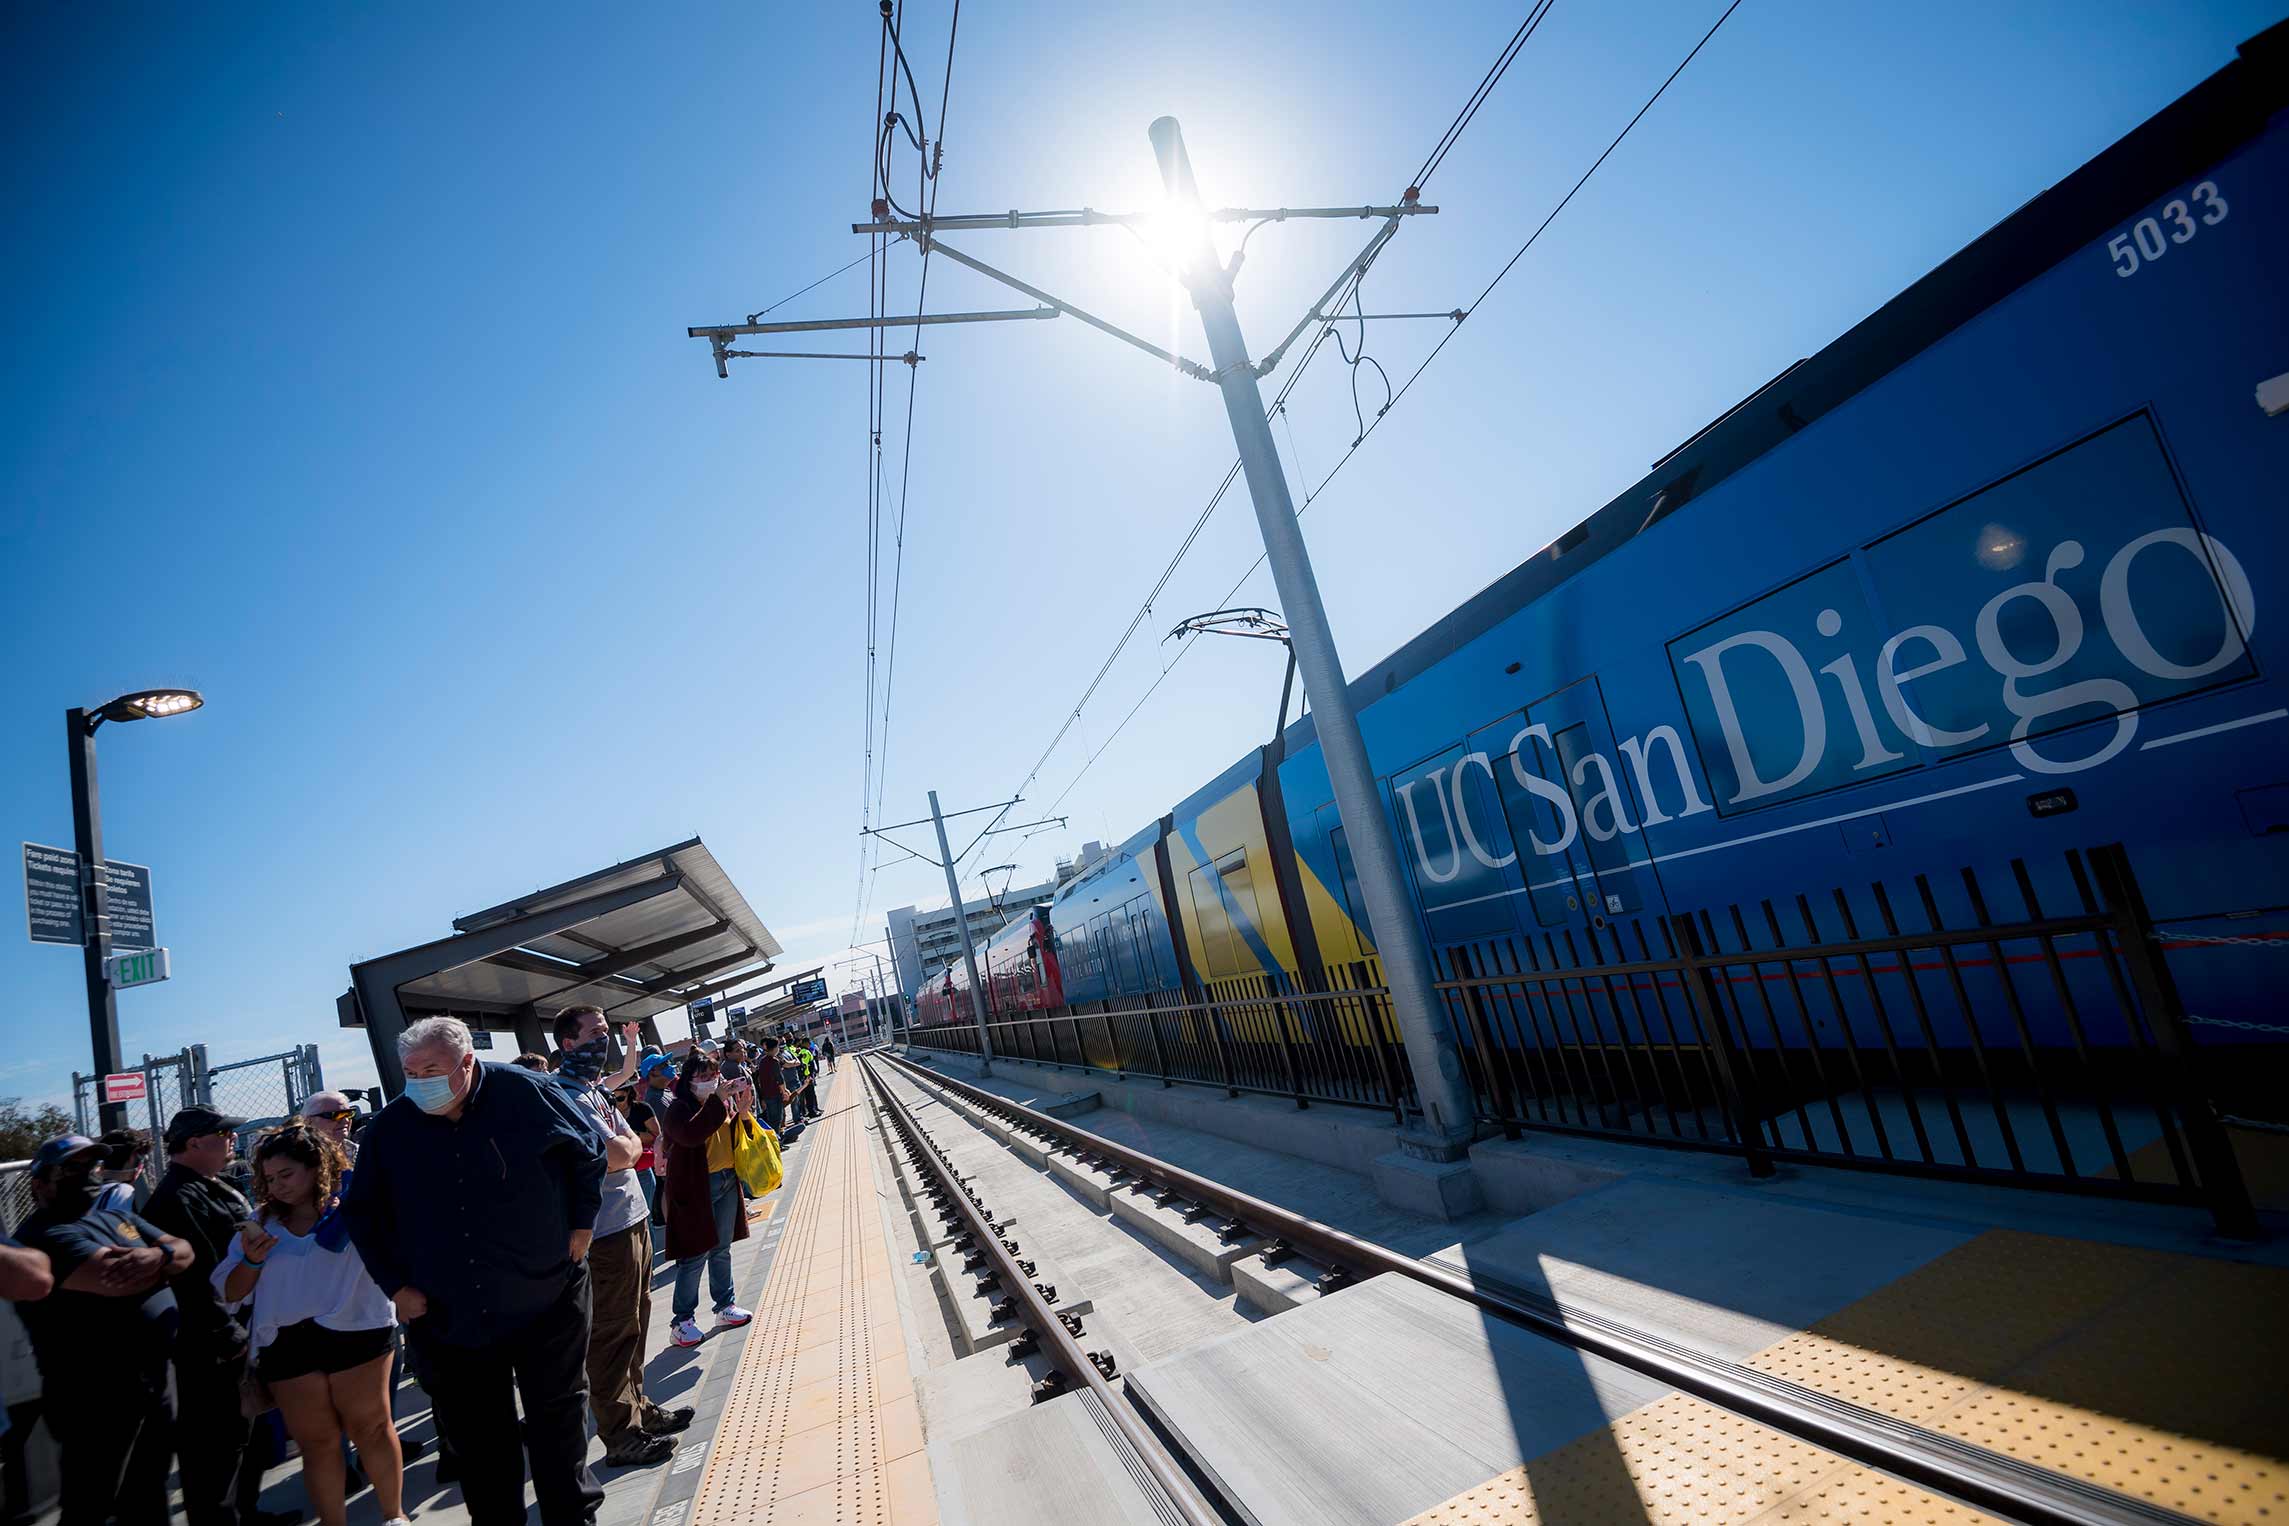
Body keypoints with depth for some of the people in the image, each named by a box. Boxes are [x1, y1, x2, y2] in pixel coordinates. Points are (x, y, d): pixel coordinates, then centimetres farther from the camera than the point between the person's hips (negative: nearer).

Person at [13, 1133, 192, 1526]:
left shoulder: (118, 1217, 12)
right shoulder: (43, 1234, -15)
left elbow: (185, 1252, 4)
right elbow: (116, 1278, -29)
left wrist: (158, 1255, -18)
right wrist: (165, 1259, -9)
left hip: (155, 1381, 8)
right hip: (98, 1395, -8)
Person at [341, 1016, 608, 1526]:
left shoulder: (526, 1092, -13)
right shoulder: (390, 1127, -5)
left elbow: (590, 1153, 0)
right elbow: (360, 1212, 10)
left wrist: (581, 1225, -2)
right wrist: (395, 1285, 4)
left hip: (547, 1301, -2)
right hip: (449, 1317, 3)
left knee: (559, 1421, 11)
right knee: (477, 1441, 14)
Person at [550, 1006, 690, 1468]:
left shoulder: (594, 1088, 11)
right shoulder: (567, 1096, -20)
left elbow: (635, 1144, 11)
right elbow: (619, 1155, -23)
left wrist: (621, 1146, -8)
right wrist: (623, 1144, -4)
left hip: (631, 1221, 10)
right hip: (606, 1234, -10)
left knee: (632, 1327, 21)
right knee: (610, 1337, 3)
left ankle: (638, 1407, 36)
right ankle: (621, 1437, 14)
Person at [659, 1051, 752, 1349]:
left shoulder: (721, 1102, 7)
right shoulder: (679, 1108, -13)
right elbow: (690, 1135, -32)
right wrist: (717, 1101, -32)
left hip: (727, 1181, 6)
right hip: (696, 1188, -6)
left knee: (721, 1250, 16)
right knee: (695, 1256, -2)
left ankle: (726, 1306, 27)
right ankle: (682, 1322, 10)